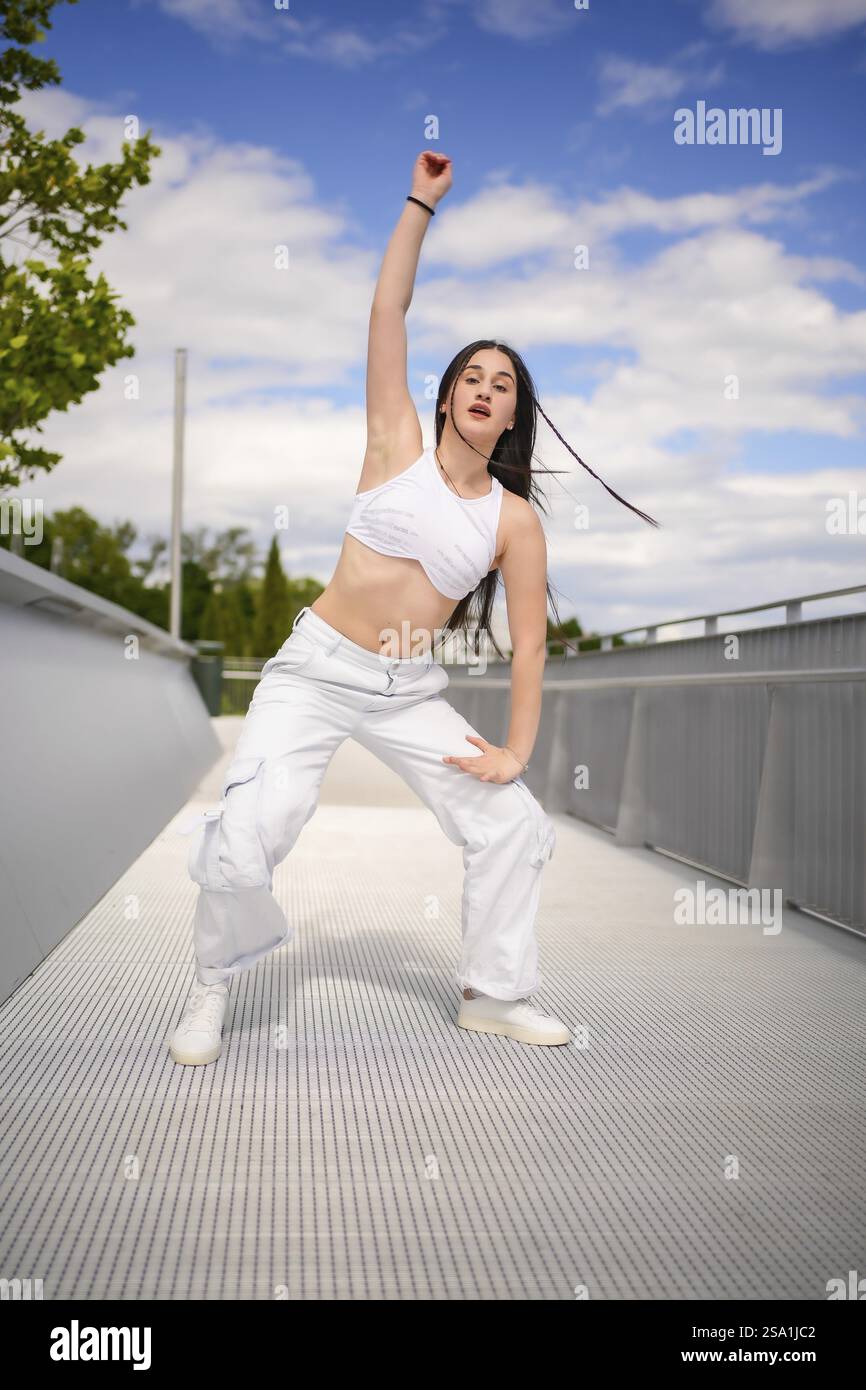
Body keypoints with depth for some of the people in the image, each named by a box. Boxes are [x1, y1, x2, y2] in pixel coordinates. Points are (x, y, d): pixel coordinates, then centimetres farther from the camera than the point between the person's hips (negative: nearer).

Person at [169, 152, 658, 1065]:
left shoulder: (514, 519, 1)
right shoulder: (399, 446, -2)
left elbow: (529, 641, 2)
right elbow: (386, 315, -7)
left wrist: (516, 751, -2)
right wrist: (421, 203, -8)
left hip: (410, 696, 3)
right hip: (314, 672, -3)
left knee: (515, 826, 1)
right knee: (242, 842, -19)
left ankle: (495, 994, 23)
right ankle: (213, 987, 11)